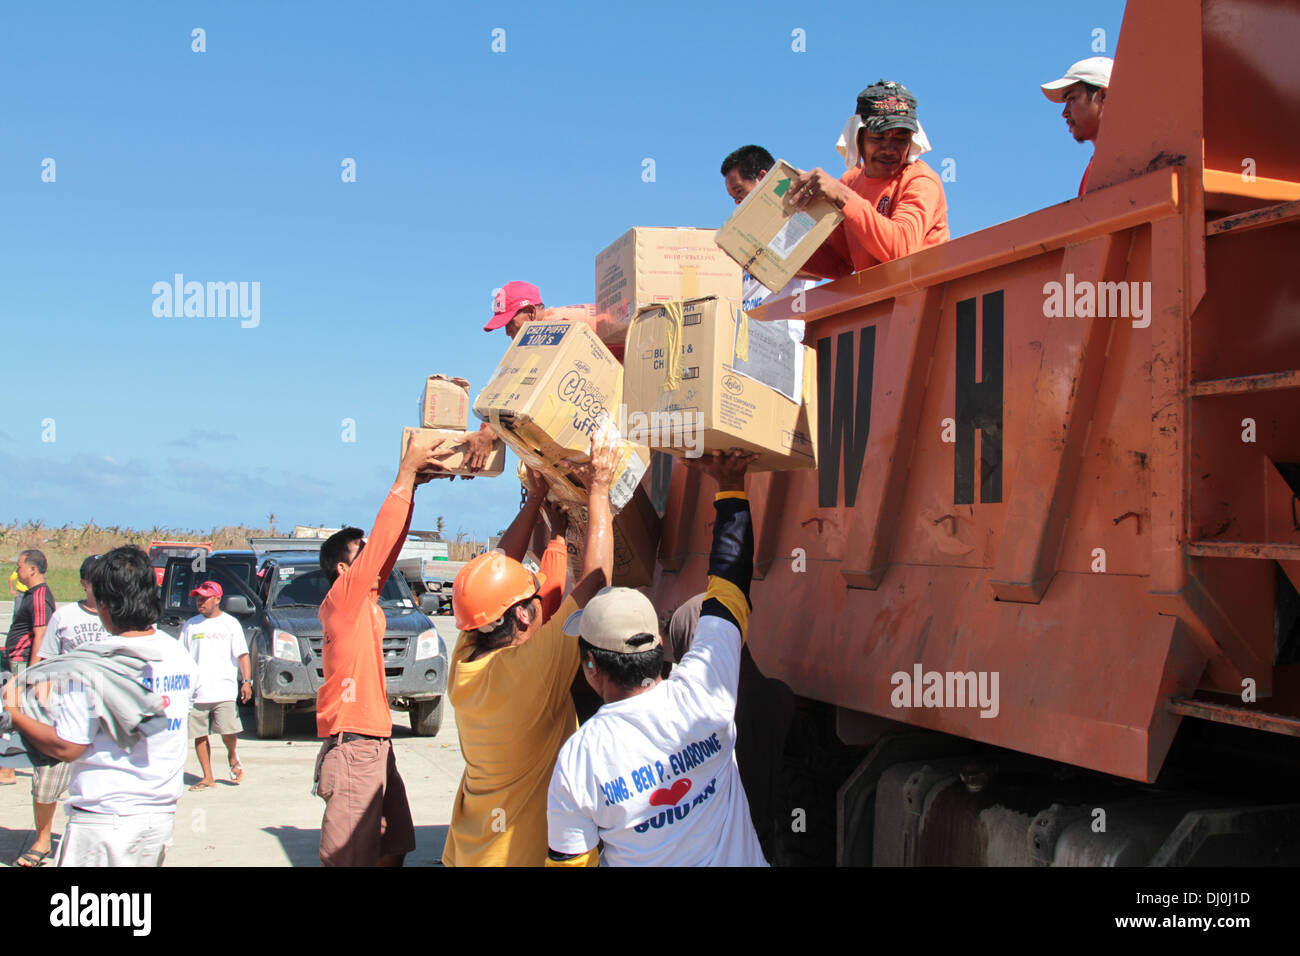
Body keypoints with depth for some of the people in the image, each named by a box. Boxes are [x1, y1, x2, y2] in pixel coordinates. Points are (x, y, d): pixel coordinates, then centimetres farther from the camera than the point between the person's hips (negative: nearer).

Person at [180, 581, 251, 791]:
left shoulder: (230, 624, 6)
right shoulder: (191, 625, 13)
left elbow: (242, 655, 5)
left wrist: (246, 681, -5)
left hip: (224, 690, -3)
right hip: (195, 692, 3)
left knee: (228, 731, -11)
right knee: (199, 735, 2)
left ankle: (232, 758, 20)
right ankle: (207, 777, 11)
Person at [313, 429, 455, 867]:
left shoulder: (366, 599, 13)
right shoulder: (342, 599, -10)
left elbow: (389, 546, 10)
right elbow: (381, 540, -18)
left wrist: (412, 484, 2)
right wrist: (406, 474, -18)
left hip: (377, 744, 9)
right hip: (352, 747, -9)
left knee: (393, 848, 14)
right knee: (349, 858, -7)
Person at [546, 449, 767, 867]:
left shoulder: (576, 760, -21)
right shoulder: (699, 693, -20)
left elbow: (568, 860, -12)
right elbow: (729, 581, -11)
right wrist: (730, 486, -3)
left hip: (642, 861, -1)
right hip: (737, 860, 1)